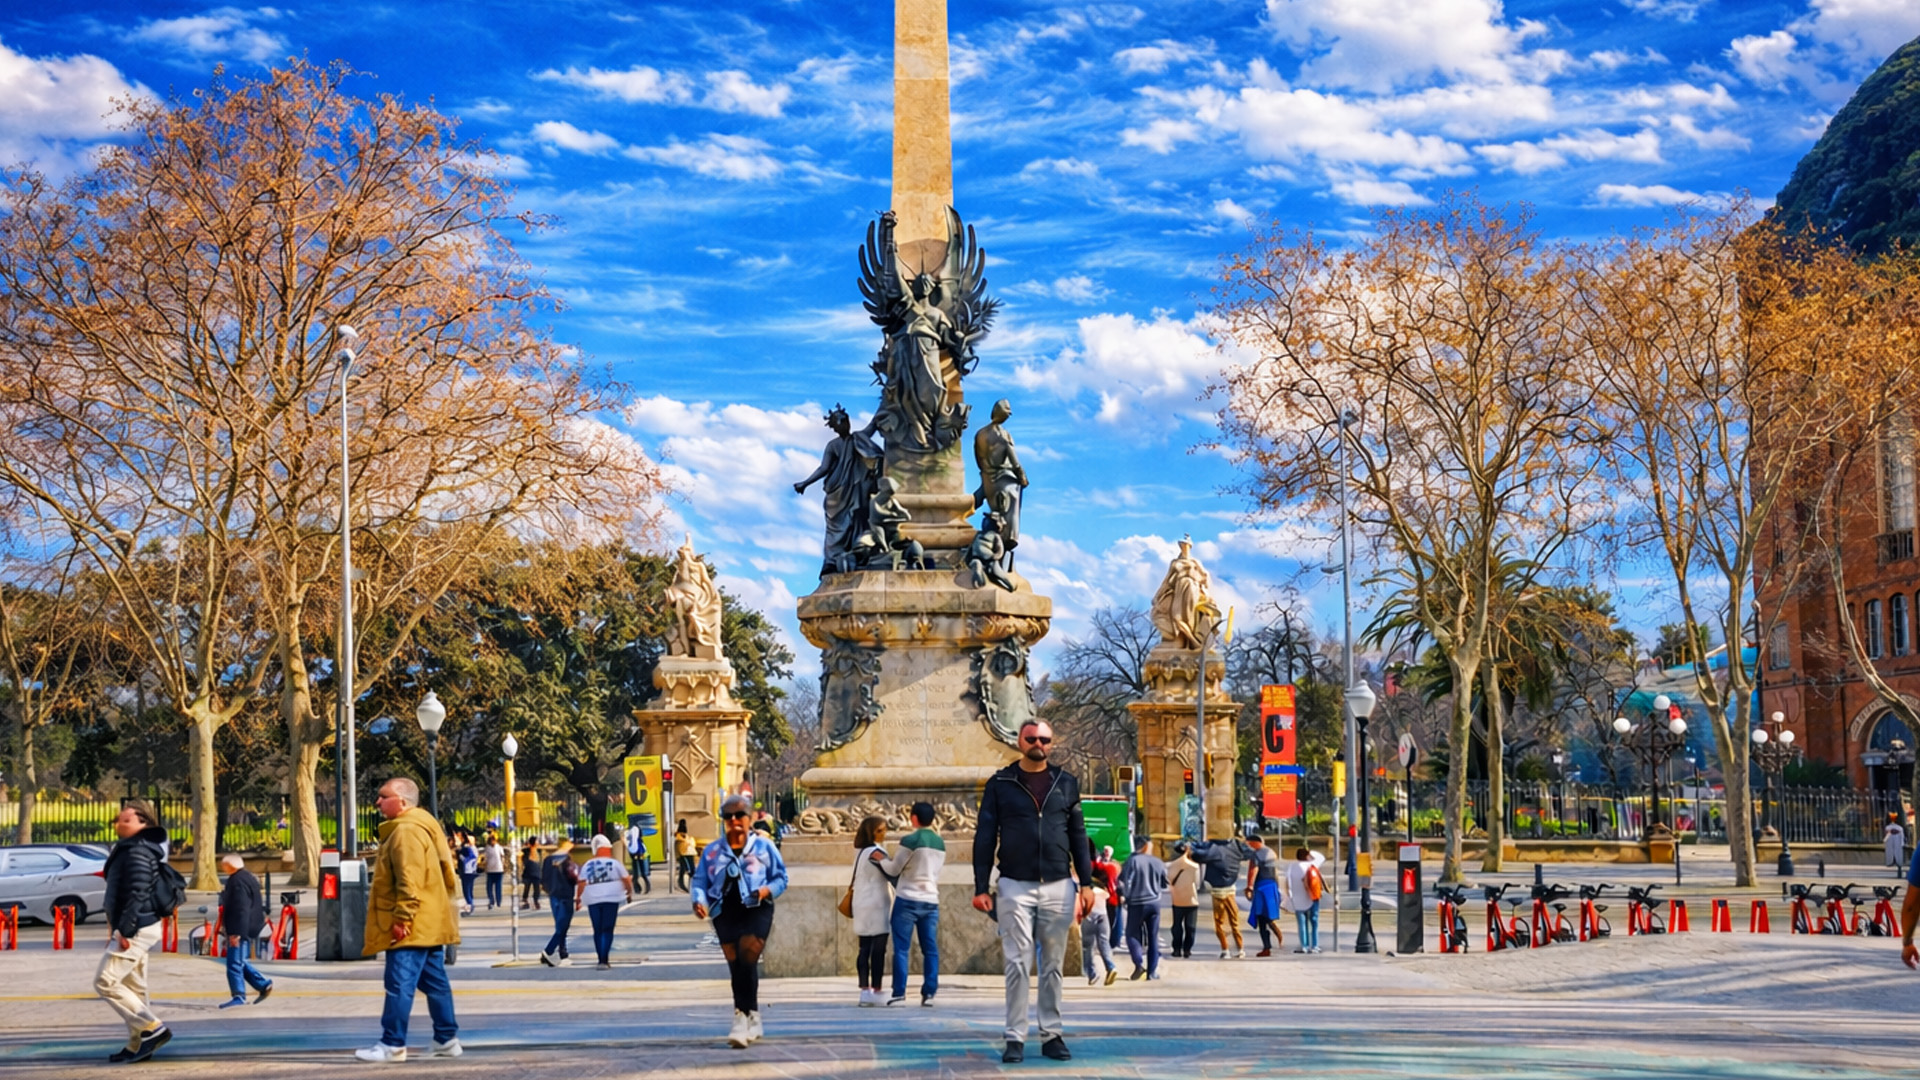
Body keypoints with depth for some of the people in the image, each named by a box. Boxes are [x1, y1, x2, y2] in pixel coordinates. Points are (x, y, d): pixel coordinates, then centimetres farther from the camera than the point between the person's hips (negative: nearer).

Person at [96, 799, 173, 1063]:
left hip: (136, 929, -11)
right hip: (137, 928, 11)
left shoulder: (137, 852, -17)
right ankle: (138, 1045, 18)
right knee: (133, 987, 13)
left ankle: (152, 1028, -10)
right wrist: (116, 925, 22)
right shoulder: (128, 849, 16)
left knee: (105, 982, -10)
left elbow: (136, 893, -25)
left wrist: (125, 930, -26)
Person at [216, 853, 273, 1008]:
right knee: (239, 962, 17)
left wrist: (236, 932, -26)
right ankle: (263, 984, 17)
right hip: (250, 929, 11)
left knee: (235, 963, -7)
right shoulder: (249, 877, 16)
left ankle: (239, 996, -5)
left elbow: (241, 909, -24)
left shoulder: (238, 881, -17)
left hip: (240, 930, -11)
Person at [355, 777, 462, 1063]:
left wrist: (402, 918, -23)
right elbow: (446, 875, 22)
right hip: (430, 926, 11)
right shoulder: (422, 827, 19)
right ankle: (447, 1039, 15)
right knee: (435, 982, 12)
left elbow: (410, 881, -23)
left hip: (412, 928, -11)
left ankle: (393, 1044, -8)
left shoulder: (406, 832, -14)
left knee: (400, 984, -8)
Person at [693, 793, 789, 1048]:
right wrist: (700, 901, -12)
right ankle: (752, 1019, 16)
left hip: (756, 911, -3)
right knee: (736, 966, 4)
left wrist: (768, 890, -13)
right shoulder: (712, 851, 10)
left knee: (747, 960, -18)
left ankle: (743, 1017, -18)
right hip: (725, 913, 3)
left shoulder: (764, 846, 5)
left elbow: (781, 877, 7)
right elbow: (700, 881, 8)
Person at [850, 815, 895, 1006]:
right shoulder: (876, 852, -13)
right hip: (877, 905, -8)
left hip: (861, 906, 8)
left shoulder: (859, 851, 12)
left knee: (864, 948, 6)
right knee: (878, 950, -4)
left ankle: (864, 989, 4)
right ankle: (876, 990, -4)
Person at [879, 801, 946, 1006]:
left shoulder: (910, 840, -10)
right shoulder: (940, 843, 10)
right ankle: (929, 993, 2)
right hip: (931, 900, 5)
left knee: (901, 948, 0)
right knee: (930, 949, 6)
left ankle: (899, 993, -3)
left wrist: (881, 860, 15)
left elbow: (894, 870, -3)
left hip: (907, 899, -5)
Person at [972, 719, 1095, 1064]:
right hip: (1016, 886, -2)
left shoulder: (1066, 783, 8)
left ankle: (1052, 1035, 13)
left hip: (1058, 886, 2)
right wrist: (981, 887, -4)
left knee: (1052, 966, 7)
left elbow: (1078, 835, 9)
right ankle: (1016, 1038, 1)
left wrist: (1086, 883, 3)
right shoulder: (1000, 784, 2)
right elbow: (984, 838, 2)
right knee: (1018, 965, -3)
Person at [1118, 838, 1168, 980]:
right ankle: (1152, 971, 6)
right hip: (1154, 903, 4)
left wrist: (1127, 895, 3)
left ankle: (1139, 964, -13)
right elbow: (1165, 885, 12)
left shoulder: (1133, 860, -10)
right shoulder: (1158, 862, 4)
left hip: (1137, 903, -4)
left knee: (1132, 934, 7)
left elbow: (1125, 881, -12)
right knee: (1153, 938, 8)